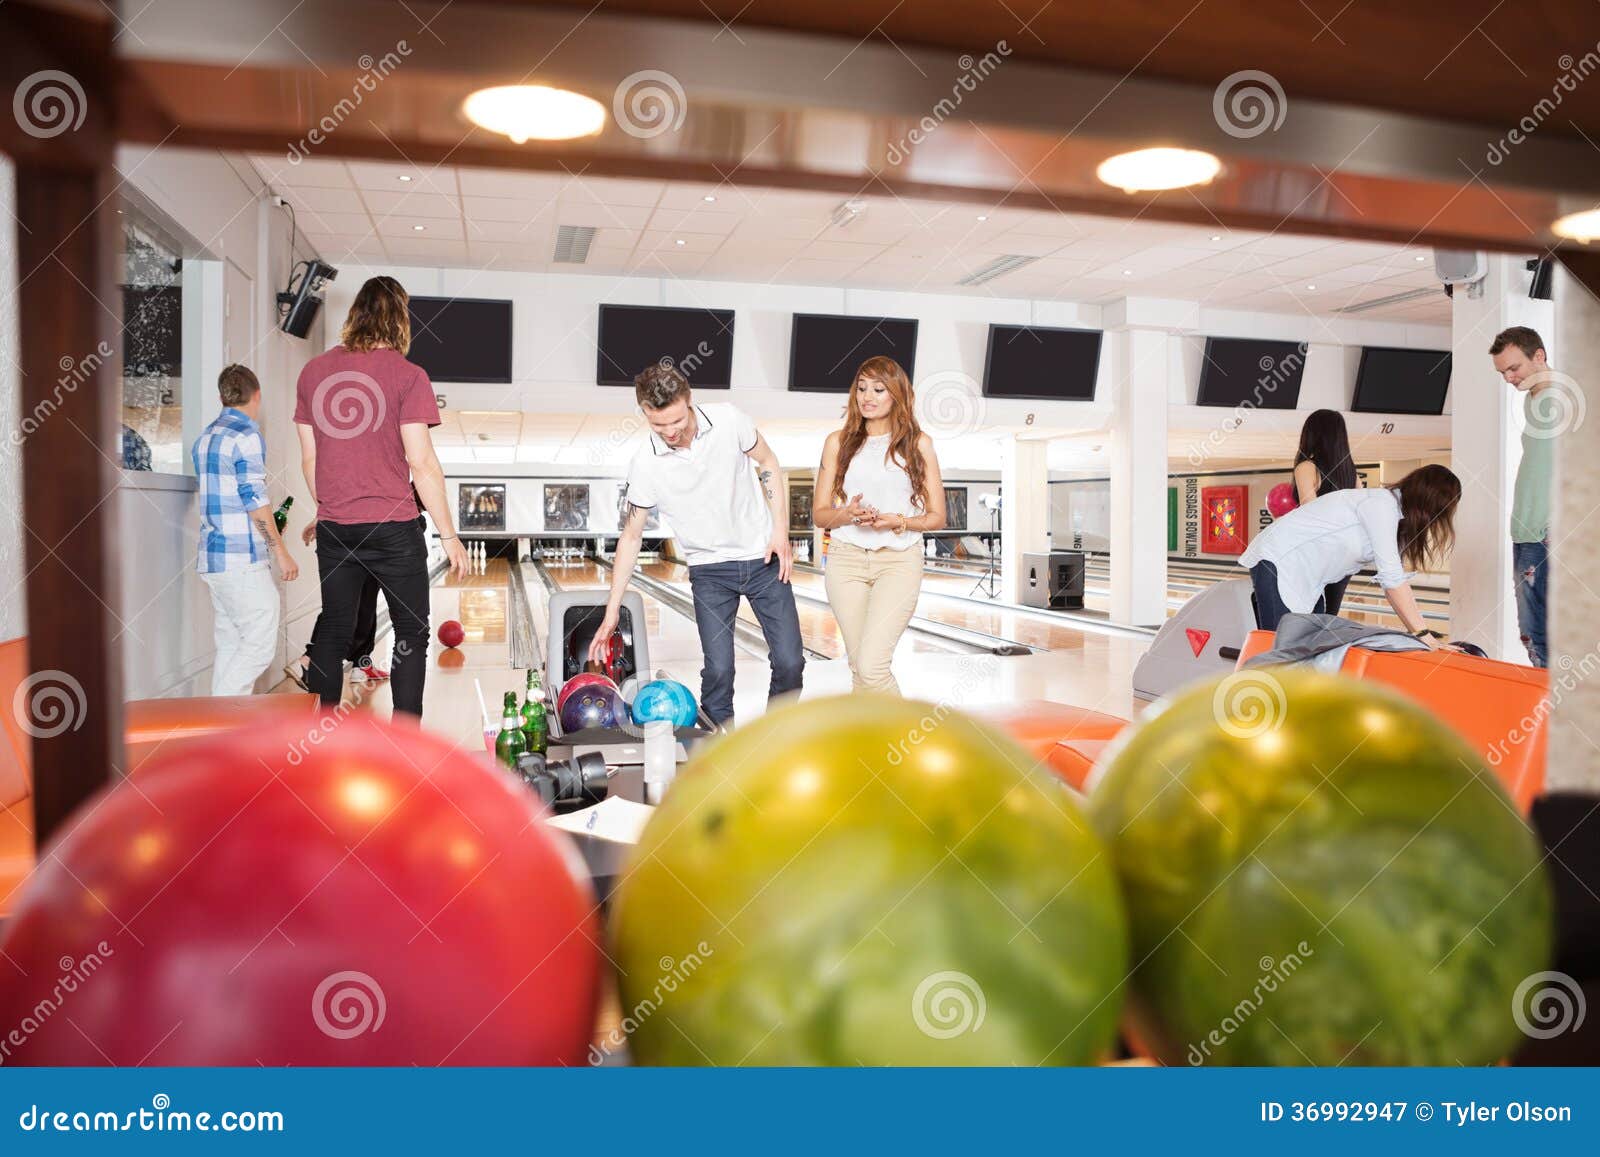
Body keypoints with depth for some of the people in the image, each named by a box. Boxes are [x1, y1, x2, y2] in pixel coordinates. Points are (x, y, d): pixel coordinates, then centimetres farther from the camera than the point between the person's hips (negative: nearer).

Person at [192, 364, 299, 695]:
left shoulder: (204, 438, 17)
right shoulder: (246, 436, -9)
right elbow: (254, 500, -14)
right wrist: (281, 553, -10)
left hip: (212, 558, 9)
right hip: (242, 559, -9)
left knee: (229, 647, 11)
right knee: (260, 645, -6)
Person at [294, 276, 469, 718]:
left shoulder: (313, 371, 6)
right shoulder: (407, 375, -9)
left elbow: (309, 458, 10)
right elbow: (422, 462, -13)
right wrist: (449, 535, -6)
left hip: (334, 529, 5)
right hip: (393, 530, -4)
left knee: (333, 632, 13)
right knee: (412, 633, 8)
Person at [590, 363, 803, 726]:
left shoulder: (728, 420, -15)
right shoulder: (646, 464, -15)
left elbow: (767, 463, 2)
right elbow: (631, 536, -6)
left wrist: (781, 531, -6)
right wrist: (612, 612, -6)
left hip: (762, 557, 1)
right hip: (709, 570, -1)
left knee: (789, 661, -1)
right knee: (718, 669, -10)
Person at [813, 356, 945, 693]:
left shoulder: (918, 443, 5)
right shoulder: (839, 442, 8)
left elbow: (937, 517, 6)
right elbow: (819, 514, 8)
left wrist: (898, 521, -13)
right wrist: (848, 514, -13)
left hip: (899, 560, -2)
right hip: (846, 559, 2)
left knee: (872, 666, -17)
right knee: (859, 669, 6)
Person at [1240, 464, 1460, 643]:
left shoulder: (1396, 514, 10)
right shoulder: (1382, 503, -19)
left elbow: (1395, 580, 9)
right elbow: (1392, 579, -22)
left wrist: (1418, 632, 3)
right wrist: (1424, 635, -20)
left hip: (1308, 577, 10)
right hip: (1278, 563, -10)